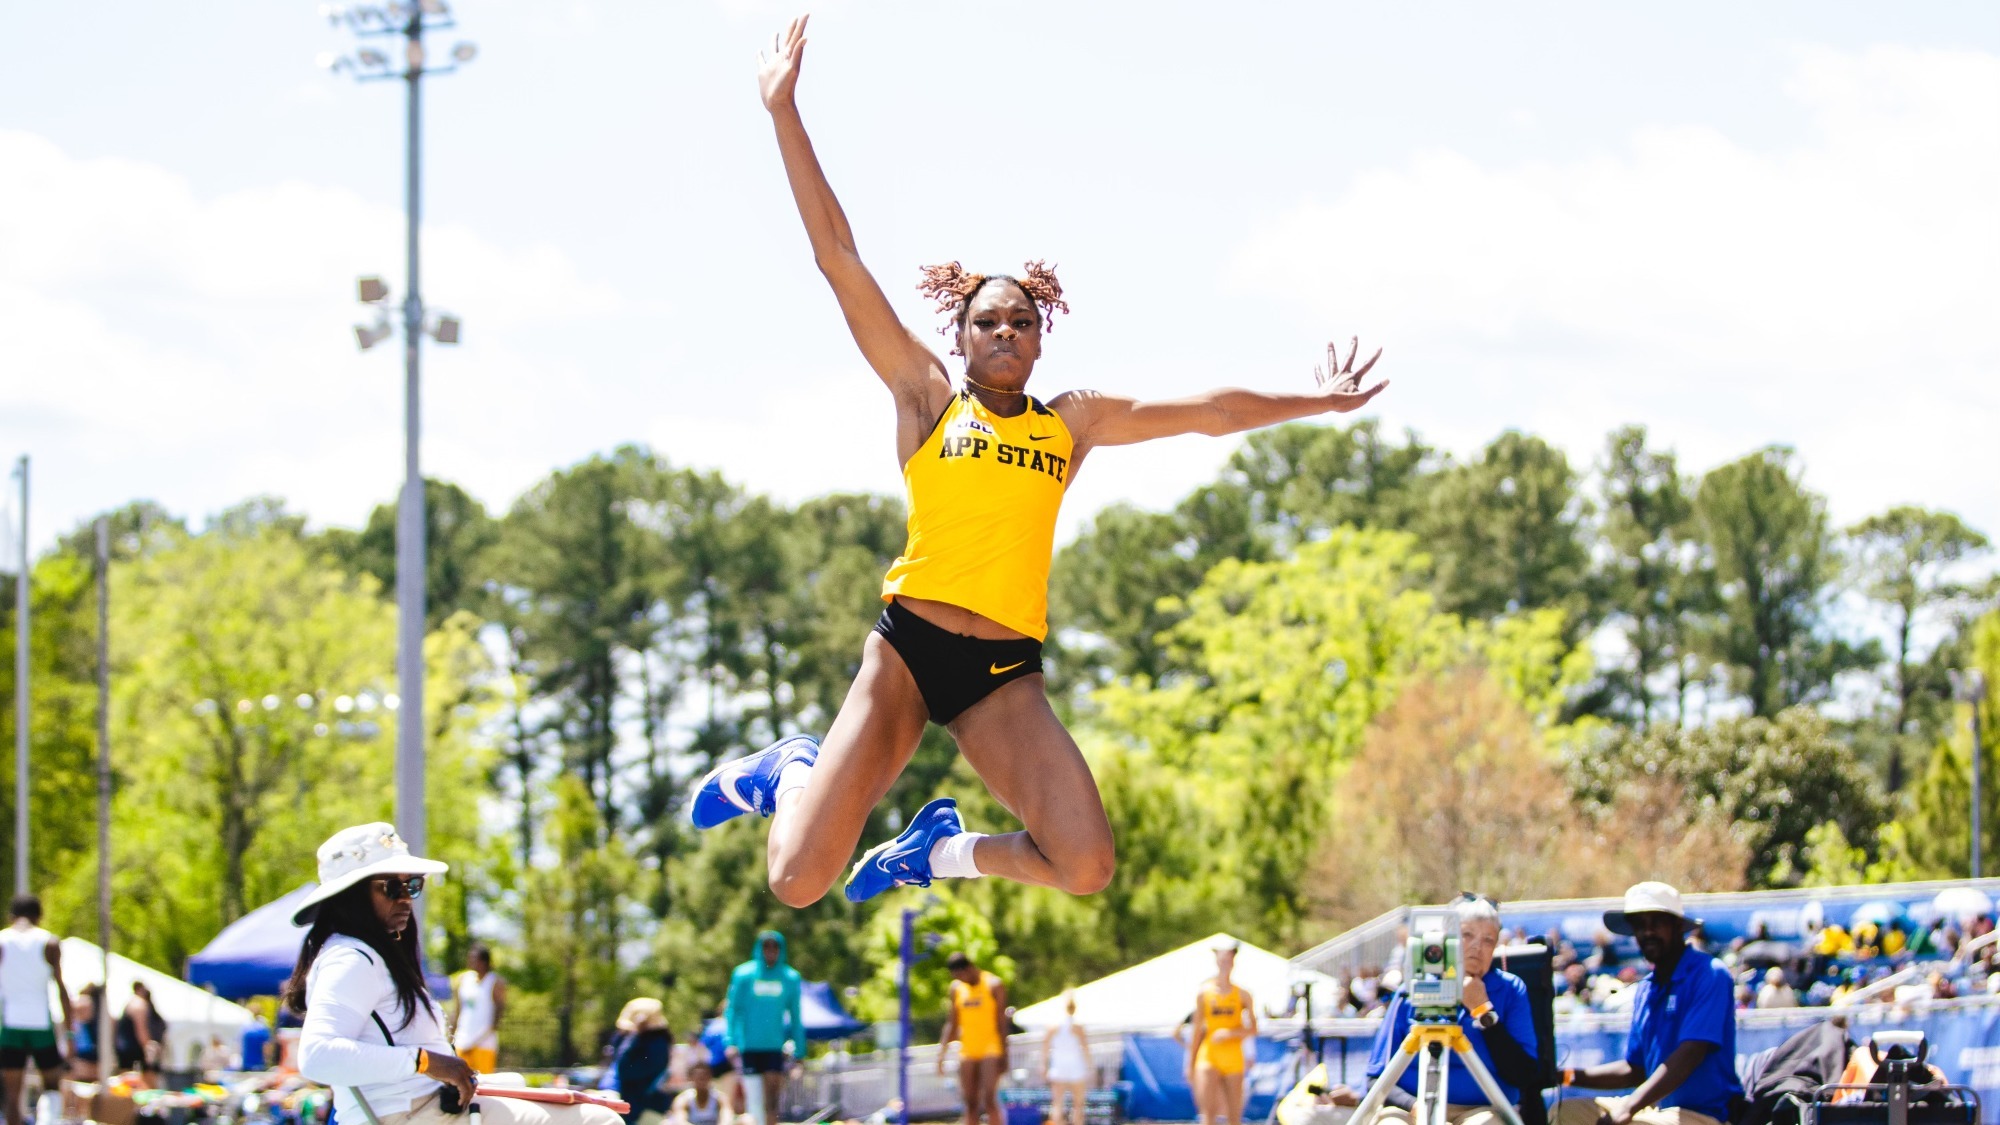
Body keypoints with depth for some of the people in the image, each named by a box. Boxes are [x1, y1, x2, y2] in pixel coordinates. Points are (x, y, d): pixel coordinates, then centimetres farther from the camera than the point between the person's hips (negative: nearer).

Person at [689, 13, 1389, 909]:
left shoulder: (1075, 422, 13)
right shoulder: (927, 398, 5)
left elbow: (1208, 412, 22)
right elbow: (837, 256, 2)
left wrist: (1318, 403, 25)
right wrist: (784, 114, -2)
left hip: (1005, 674, 3)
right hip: (907, 649, -3)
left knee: (1086, 868, -18)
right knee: (799, 883, -13)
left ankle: (944, 850, 14)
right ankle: (790, 774, 25)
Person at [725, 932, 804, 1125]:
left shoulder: (790, 978, 5)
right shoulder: (743, 975, 0)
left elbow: (796, 1016, 10)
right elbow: (733, 1010, 2)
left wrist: (799, 1049, 8)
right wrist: (731, 1042, -7)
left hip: (775, 1046, 1)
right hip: (749, 1048, -1)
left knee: (772, 1099, -5)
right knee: (754, 1098, -3)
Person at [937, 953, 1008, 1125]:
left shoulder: (994, 985, -4)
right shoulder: (957, 988, 11)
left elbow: (1001, 1022, -6)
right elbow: (952, 1024, 14)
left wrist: (1004, 1054, -10)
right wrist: (941, 1051, 6)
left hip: (990, 1048, -5)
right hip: (967, 1051, 5)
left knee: (989, 1099, -16)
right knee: (970, 1103, 2)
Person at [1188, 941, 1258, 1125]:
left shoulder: (1242, 994, 4)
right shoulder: (1204, 993, 4)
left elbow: (1253, 1029, 1)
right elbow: (1197, 1030, 9)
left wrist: (1230, 1033, -17)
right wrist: (1191, 1064, 9)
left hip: (1233, 1059, 1)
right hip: (1208, 1056, -1)